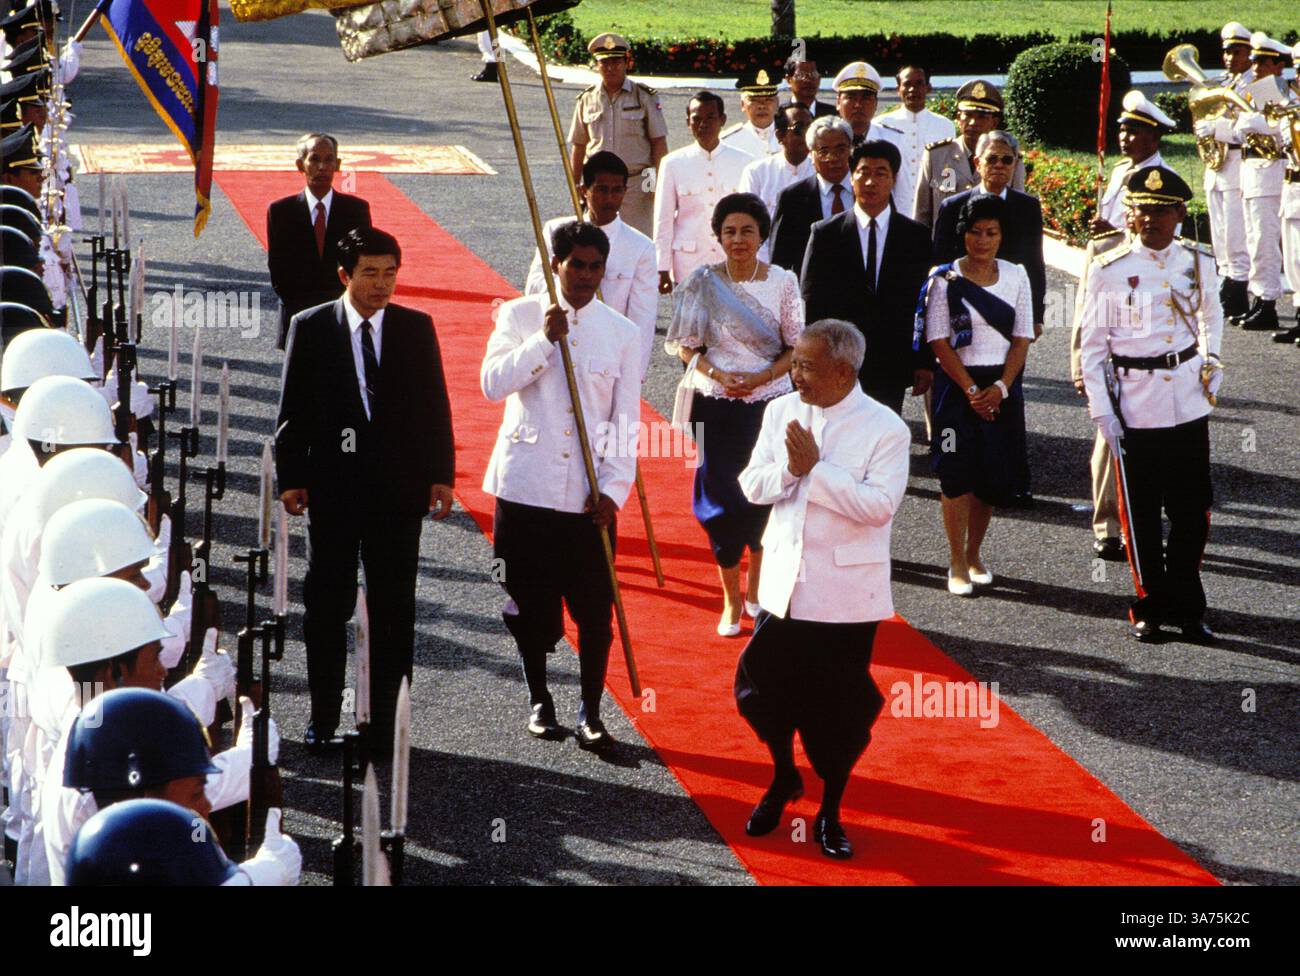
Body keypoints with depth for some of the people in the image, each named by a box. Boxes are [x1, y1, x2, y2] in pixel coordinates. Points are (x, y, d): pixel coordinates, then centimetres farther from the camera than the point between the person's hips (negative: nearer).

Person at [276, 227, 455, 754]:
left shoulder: (417, 328, 5)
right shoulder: (310, 327, 1)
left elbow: (435, 406, 7)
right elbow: (293, 410, 2)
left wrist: (440, 474, 0)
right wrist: (291, 477, -3)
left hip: (398, 486, 1)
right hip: (332, 484, -1)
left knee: (393, 607, 3)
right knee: (326, 606, 7)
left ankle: (385, 723, 9)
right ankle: (323, 720, 16)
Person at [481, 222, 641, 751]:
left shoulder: (622, 333, 3)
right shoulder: (519, 316, 2)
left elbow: (625, 422, 2)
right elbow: (493, 383, -10)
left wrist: (613, 489, -8)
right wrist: (543, 340, -21)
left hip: (591, 495, 0)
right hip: (525, 484, 0)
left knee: (594, 607, 0)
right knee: (530, 603, 9)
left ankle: (590, 711, 12)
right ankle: (539, 700, 26)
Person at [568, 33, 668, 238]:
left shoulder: (644, 97, 0)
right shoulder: (587, 100, 8)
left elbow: (659, 142, 0)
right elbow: (579, 146, 14)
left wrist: (659, 182, -6)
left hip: (636, 183, -3)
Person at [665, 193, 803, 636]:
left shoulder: (783, 282, -1)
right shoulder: (703, 283, -2)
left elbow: (797, 347, 2)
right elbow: (686, 346, 2)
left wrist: (763, 377, -14)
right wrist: (717, 375, -15)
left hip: (771, 403, 1)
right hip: (718, 405, -1)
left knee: (765, 497, 5)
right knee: (722, 498, -1)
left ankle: (756, 591, 26)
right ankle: (731, 602, 13)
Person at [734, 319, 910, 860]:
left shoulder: (885, 429, -12)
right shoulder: (781, 411, 3)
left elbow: (880, 504, -22)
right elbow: (752, 485, 1)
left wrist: (816, 467, -23)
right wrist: (789, 470, -19)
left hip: (846, 593, -4)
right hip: (783, 584, 4)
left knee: (839, 708, 6)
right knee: (766, 685, 10)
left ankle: (830, 812, 23)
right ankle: (783, 779, 37)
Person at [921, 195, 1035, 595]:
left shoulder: (1015, 276, 6)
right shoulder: (945, 279, -3)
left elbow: (1021, 339, 4)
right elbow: (939, 342, -6)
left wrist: (1000, 388, -10)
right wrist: (972, 390, -13)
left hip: (1002, 386, 3)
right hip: (957, 384, -3)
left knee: (993, 476, 5)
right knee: (957, 474, -5)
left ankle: (974, 554, 21)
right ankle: (957, 565, 3)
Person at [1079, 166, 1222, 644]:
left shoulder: (1198, 263, 4)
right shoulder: (1108, 270, -5)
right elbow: (1091, 346, -2)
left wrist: (1212, 361, 9)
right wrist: (1102, 410, -8)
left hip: (1188, 402, 3)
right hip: (1135, 406, -3)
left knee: (1192, 510, 5)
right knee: (1142, 512, 5)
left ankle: (1187, 608, 17)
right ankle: (1150, 608, 17)